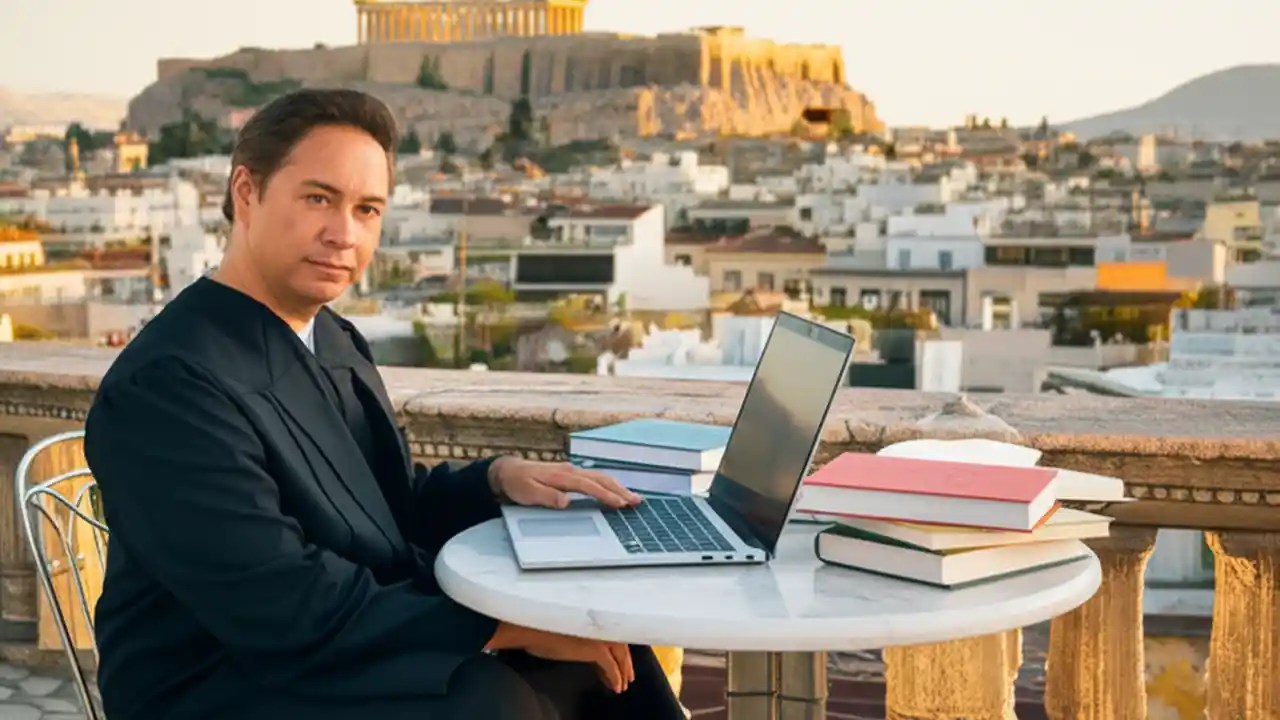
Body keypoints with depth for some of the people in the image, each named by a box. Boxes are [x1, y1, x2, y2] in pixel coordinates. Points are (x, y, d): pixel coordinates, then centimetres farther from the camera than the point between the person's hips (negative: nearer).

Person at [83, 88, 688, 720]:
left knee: (596, 651, 1)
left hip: (361, 650, 9)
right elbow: (293, 611, -26)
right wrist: (505, 624, -22)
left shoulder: (331, 339, 8)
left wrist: (499, 477, -5)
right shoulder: (168, 381, -21)